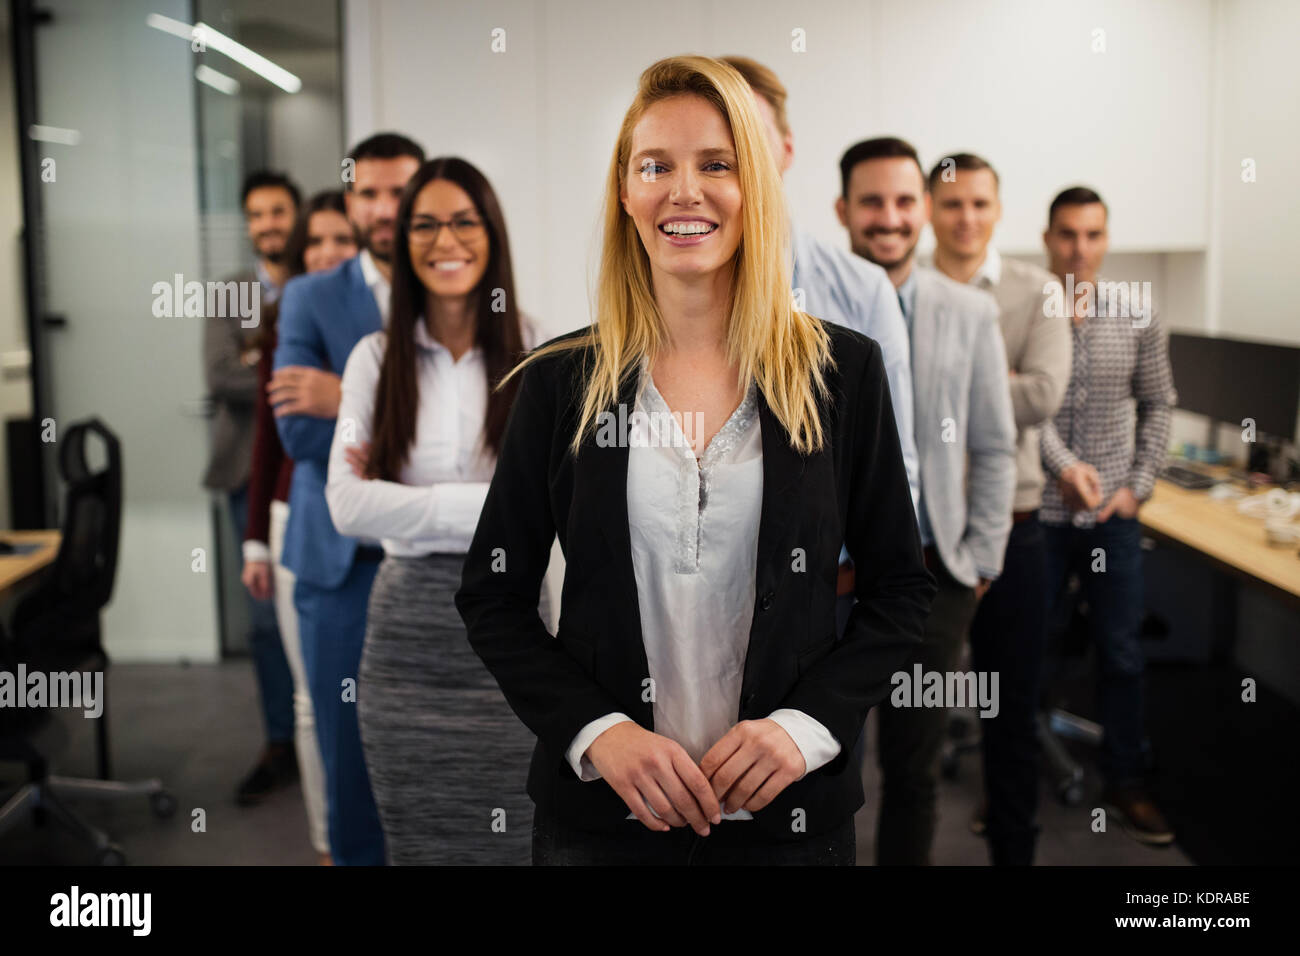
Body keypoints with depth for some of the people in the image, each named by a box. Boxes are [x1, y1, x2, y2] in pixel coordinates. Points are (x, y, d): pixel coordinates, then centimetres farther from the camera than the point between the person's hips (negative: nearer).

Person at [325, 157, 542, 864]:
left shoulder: (540, 351, -1)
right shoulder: (377, 357, 3)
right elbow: (346, 505, -7)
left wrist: (405, 496, -8)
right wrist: (486, 503, -14)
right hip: (410, 623, 1)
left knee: (515, 832, 5)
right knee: (417, 833, 11)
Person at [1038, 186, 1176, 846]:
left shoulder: (1138, 314, 2)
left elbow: (1158, 405, 9)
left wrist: (1138, 485, 1)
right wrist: (1064, 464, -31)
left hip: (1113, 517, 3)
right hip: (1037, 513, -2)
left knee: (1122, 655, 11)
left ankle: (1125, 783, 27)